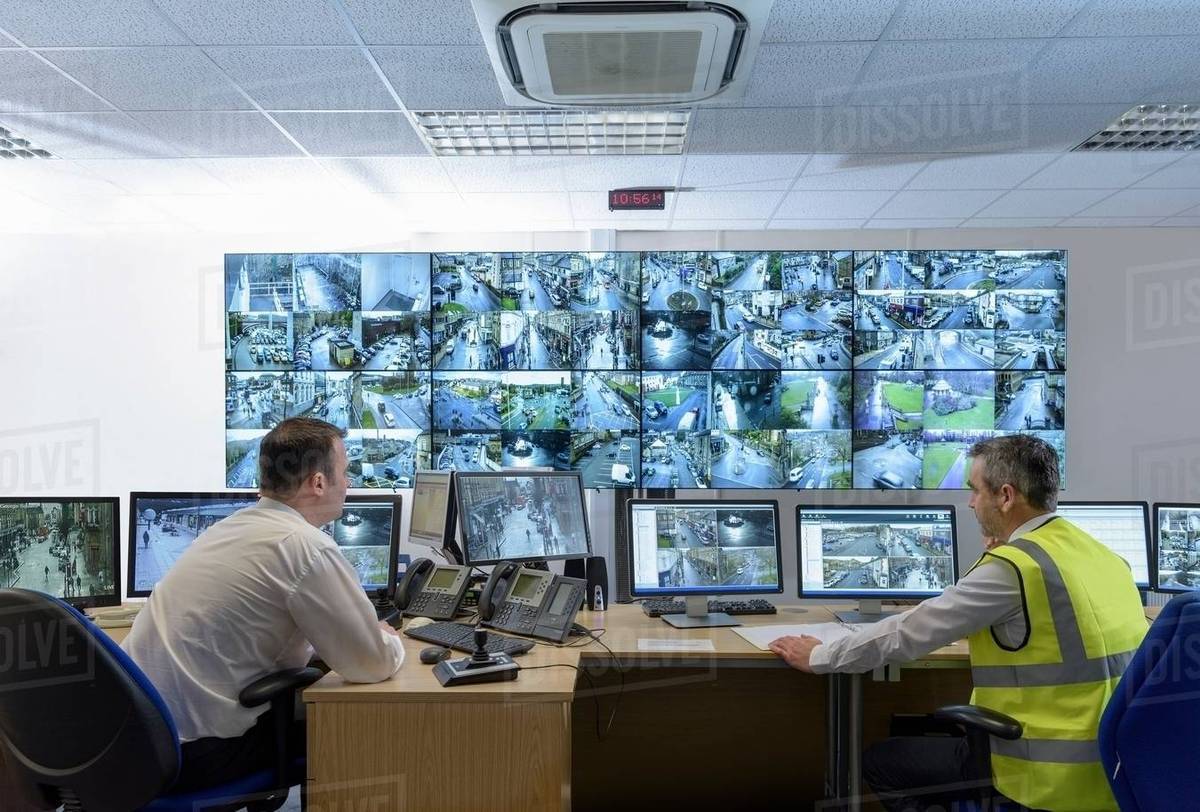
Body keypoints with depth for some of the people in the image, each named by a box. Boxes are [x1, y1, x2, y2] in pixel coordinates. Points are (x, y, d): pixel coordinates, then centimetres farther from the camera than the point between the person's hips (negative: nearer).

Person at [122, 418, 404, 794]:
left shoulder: (228, 526, 10)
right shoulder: (307, 547, -17)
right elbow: (373, 664, -12)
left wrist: (370, 635, 16)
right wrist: (390, 641, 10)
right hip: (188, 755, -8)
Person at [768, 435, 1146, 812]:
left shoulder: (1011, 566, -19)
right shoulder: (1104, 555, 5)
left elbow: (907, 631, -13)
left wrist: (818, 657, -1)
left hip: (1054, 771, -8)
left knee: (881, 762, 7)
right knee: (933, 737, 27)